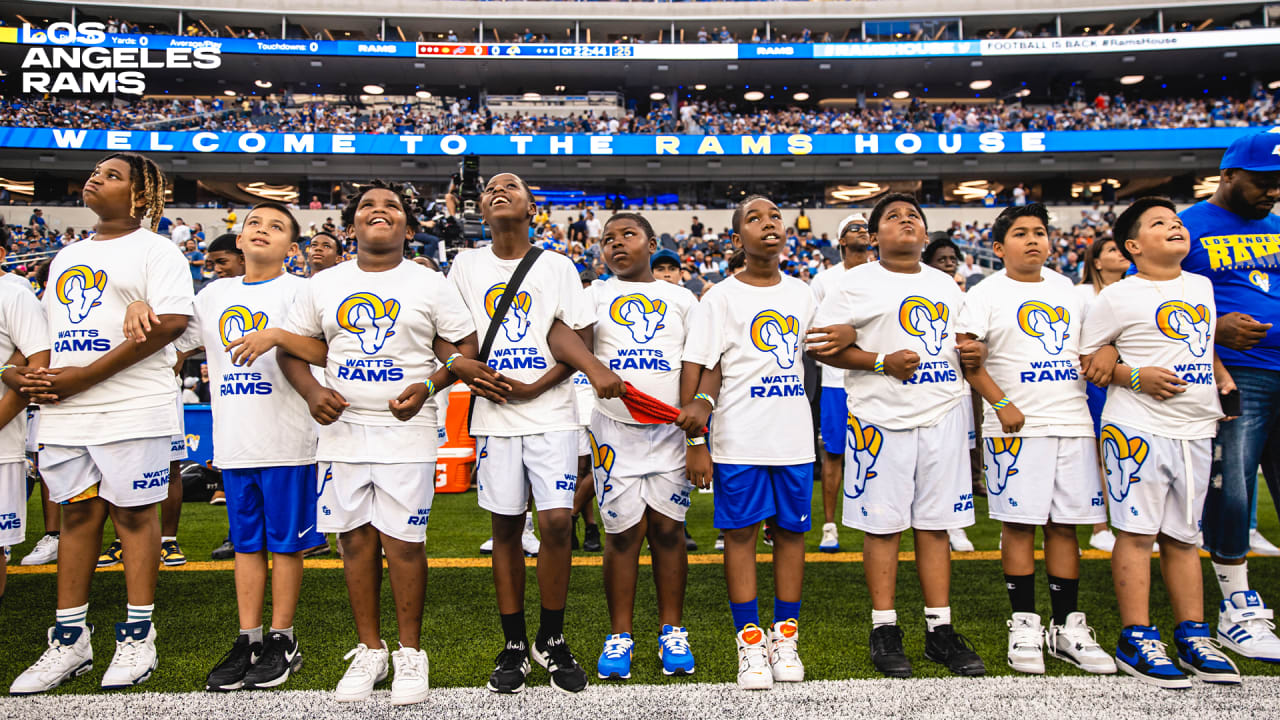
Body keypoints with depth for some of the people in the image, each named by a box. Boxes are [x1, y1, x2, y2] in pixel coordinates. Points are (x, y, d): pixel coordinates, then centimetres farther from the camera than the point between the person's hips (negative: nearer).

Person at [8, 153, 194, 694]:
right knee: (76, 514, 9)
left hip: (132, 409, -7)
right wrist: (30, 374, 4)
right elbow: (47, 329, 26)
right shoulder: (65, 257, 22)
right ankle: (69, 641, 18)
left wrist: (86, 374, -16)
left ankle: (137, 638, 8)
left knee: (134, 512, -2)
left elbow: (170, 323, -15)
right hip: (64, 411, 7)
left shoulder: (154, 249, -2)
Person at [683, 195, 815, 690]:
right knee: (740, 533, 1)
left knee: (791, 531, 8)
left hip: (795, 438, 4)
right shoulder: (721, 297, -2)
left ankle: (785, 636, 21)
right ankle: (750, 640, 13)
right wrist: (697, 442, -10)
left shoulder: (802, 294, 11)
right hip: (739, 440, -4)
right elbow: (707, 371, -5)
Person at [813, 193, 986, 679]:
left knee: (936, 524, 8)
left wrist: (973, 351, 4)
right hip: (882, 416, -5)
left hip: (943, 414, 5)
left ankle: (940, 629, 16)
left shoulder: (945, 284, 17)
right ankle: (884, 630, 12)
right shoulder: (858, 283, -1)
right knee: (883, 523, 0)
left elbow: (959, 338, 28)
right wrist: (882, 362, -16)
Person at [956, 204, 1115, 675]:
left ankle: (1067, 626, 16)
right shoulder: (985, 295, -2)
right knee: (1019, 524, -1)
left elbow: (1087, 350, 24)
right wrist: (1002, 404, -16)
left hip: (1073, 423, 5)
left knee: (1064, 525, 7)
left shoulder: (1068, 291, 16)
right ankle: (1024, 624, 10)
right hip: (1016, 427, -4)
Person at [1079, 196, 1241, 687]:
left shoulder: (1202, 287, 15)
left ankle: (1193, 636, 19)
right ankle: (1136, 639, 4)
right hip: (1138, 427, -6)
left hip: (1195, 430, 6)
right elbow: (1085, 357, -4)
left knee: (1184, 536, 12)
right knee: (1137, 532, -4)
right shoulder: (1118, 297, -5)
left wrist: (1223, 376, 13)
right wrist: (1134, 376, -16)